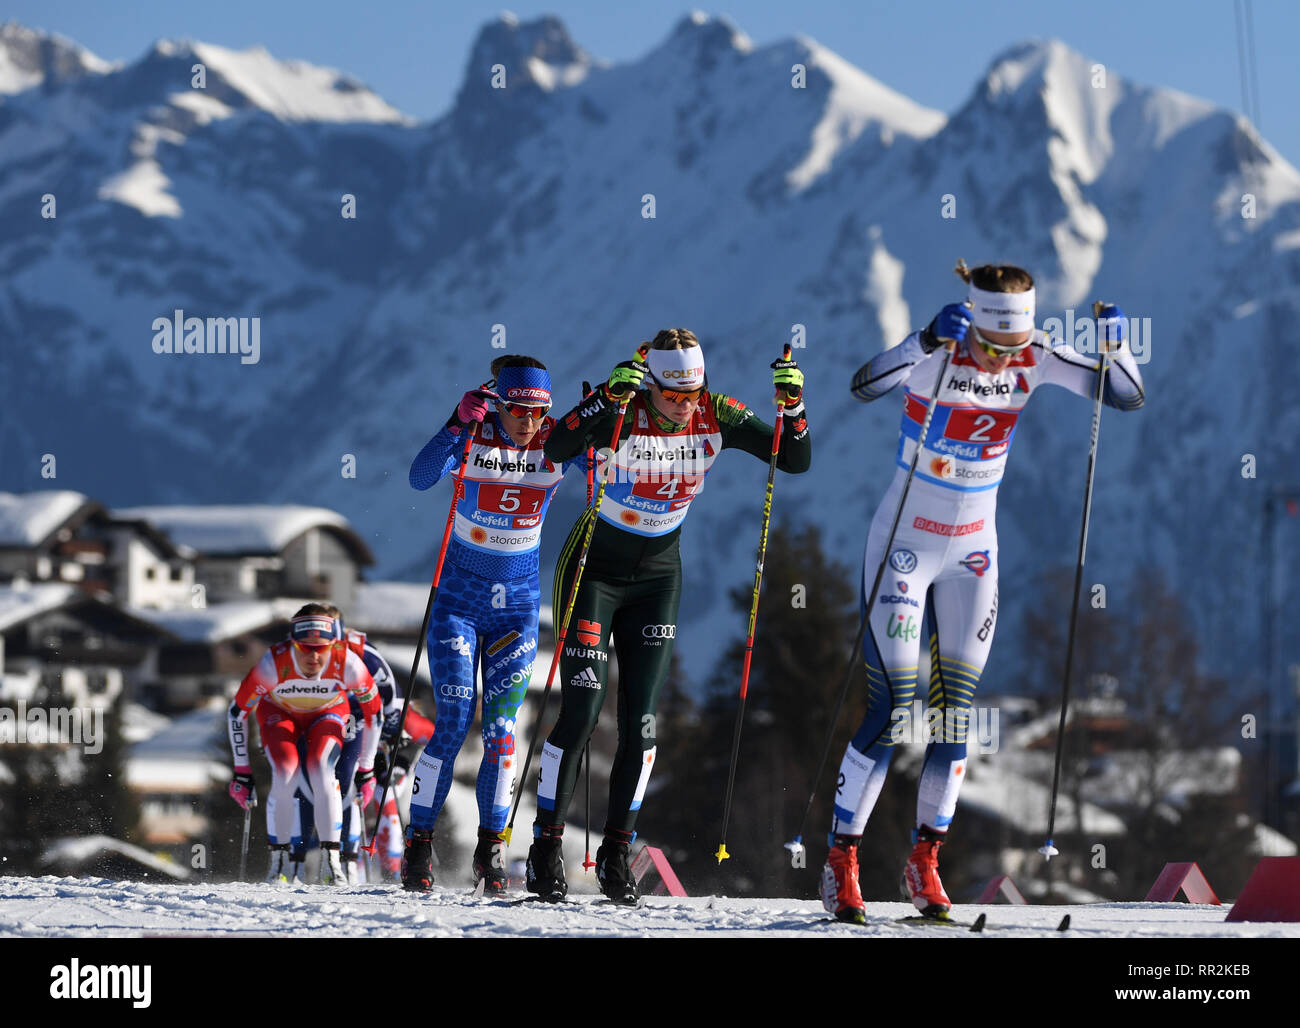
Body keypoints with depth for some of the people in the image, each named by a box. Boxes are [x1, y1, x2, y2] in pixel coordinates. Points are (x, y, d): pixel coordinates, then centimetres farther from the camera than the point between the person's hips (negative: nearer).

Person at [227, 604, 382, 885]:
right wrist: (241, 771, -16)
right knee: (285, 776, -24)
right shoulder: (274, 664, -37)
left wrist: (366, 770, -10)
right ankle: (279, 859, -8)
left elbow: (373, 711, -16)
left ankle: (331, 862, -16)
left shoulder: (347, 664, -35)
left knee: (321, 774, -26)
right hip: (279, 712, 0)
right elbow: (238, 711, -20)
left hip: (328, 714, 0)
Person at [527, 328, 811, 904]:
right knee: (581, 713, -10)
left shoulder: (716, 418, -12)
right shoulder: (623, 414, -23)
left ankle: (616, 852, 10)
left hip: (657, 576, 4)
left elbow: (796, 462, -11)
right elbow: (555, 449, -39)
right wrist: (608, 398, -51)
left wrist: (793, 408, -29)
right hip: (594, 570, -4)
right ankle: (546, 848, -2)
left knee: (641, 722, 0)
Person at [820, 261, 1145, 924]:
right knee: (892, 708, -10)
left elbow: (1129, 396, -9)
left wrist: (1113, 346, -29)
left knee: (956, 713, 3)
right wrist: (929, 341, -53)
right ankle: (841, 862, -1)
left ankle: (925, 860, 15)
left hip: (971, 555, 4)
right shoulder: (935, 355, -21)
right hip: (903, 546, -4)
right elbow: (865, 386, -39)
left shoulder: (1034, 359, -8)